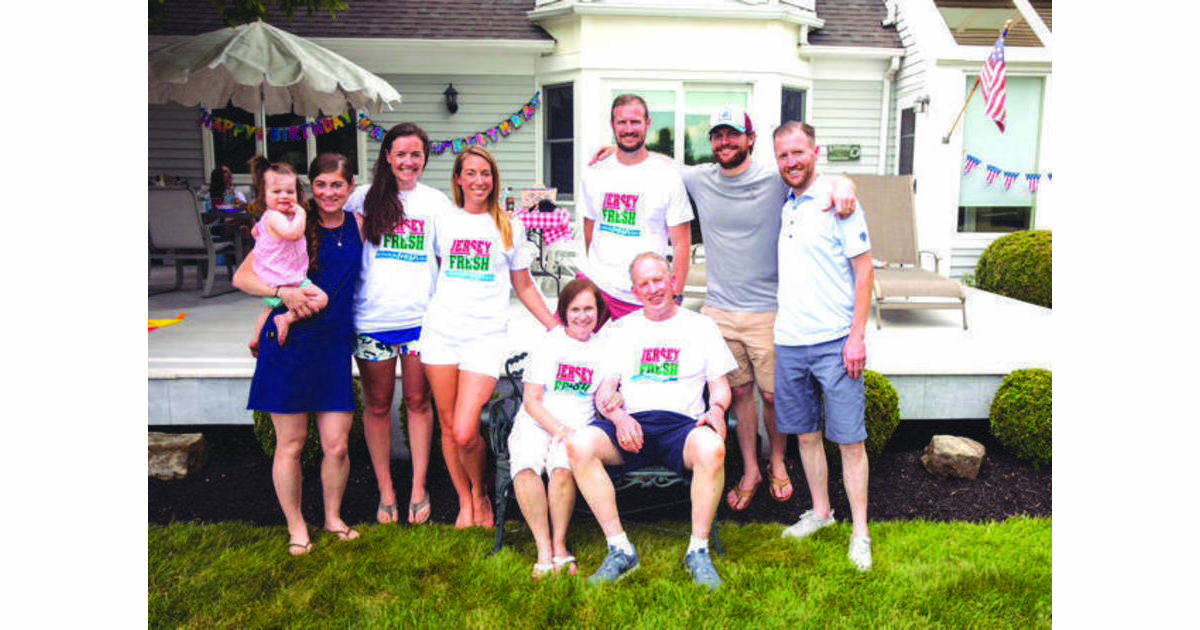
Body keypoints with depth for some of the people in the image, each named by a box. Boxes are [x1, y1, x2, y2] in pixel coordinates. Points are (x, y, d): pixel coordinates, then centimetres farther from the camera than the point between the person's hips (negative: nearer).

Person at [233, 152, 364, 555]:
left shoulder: (357, 226, 6)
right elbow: (241, 277, -4)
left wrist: (324, 296, 2)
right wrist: (285, 292, -20)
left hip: (334, 345, 3)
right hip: (289, 344, -2)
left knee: (336, 444, 3)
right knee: (290, 443, 6)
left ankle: (333, 517, 28)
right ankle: (296, 527, 24)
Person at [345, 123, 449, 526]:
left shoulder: (437, 202, 9)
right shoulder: (365, 199, 6)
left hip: (421, 316, 0)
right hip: (372, 318, 0)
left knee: (418, 402, 7)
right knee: (377, 405, 8)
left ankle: (419, 488, 20)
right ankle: (385, 491, 21)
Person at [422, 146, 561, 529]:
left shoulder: (509, 228, 10)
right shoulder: (443, 222, 13)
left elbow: (524, 286, 14)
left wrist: (555, 327, 7)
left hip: (486, 335, -2)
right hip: (440, 331, 3)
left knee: (466, 433, -14)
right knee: (448, 427, 5)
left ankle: (480, 493, 15)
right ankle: (464, 502, 25)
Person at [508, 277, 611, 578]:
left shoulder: (602, 349, 15)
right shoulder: (549, 345, 8)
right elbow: (532, 401, 2)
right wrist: (558, 428, -13)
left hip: (577, 427, 1)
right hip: (535, 423, 0)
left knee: (563, 468, -33)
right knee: (525, 467, -32)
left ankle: (559, 544, -18)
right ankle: (543, 548, -24)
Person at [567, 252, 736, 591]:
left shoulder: (701, 325, 18)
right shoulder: (623, 329, 21)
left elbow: (720, 386, 15)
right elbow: (604, 389, 15)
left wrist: (716, 409, -8)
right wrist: (619, 416, -7)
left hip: (683, 423, -1)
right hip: (631, 425, 2)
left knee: (711, 447, -37)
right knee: (579, 444, -29)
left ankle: (698, 551, -20)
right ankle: (620, 549, -21)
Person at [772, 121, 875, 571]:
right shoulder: (781, 206, 11)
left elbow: (864, 270, -7)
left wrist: (857, 336, -13)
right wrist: (773, 329, 14)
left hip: (834, 342, -6)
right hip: (788, 343, 6)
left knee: (849, 439, 1)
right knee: (805, 434, 14)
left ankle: (860, 531, 11)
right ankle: (820, 511, 30)